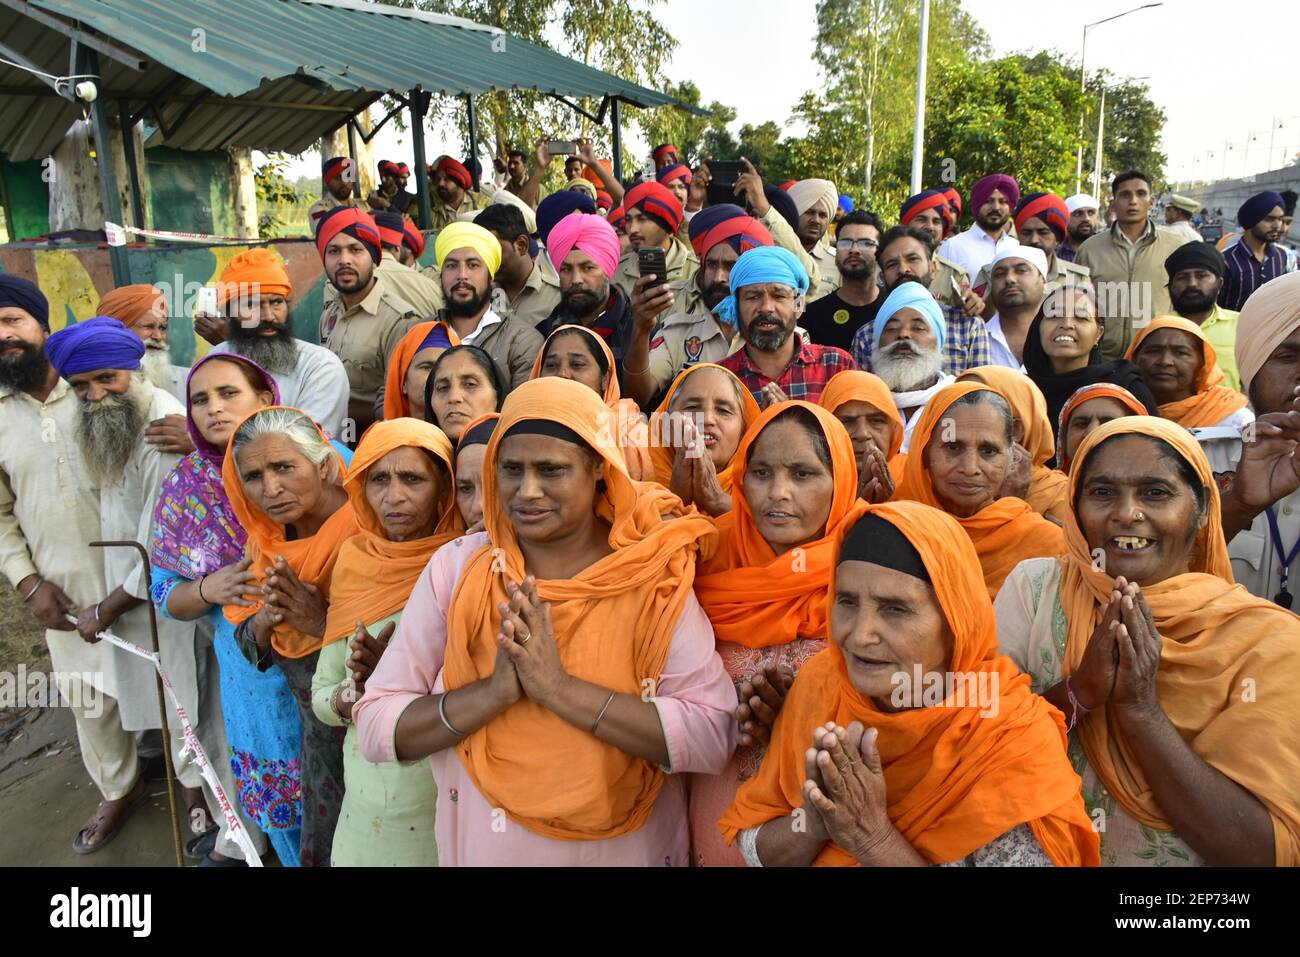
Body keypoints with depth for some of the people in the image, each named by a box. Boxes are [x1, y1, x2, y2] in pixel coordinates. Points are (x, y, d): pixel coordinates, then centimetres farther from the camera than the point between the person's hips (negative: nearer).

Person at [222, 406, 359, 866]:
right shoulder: (267, 540, -1)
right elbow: (251, 646, 4)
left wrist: (325, 622, -31)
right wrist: (266, 617, -16)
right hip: (319, 737, 6)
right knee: (322, 847, 22)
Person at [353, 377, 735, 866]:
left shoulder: (654, 574, -14)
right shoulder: (454, 567, -9)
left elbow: (713, 739, -22)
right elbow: (375, 729, -10)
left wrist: (560, 687, -28)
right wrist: (495, 690, -25)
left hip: (628, 850, -1)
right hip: (480, 848, 2)